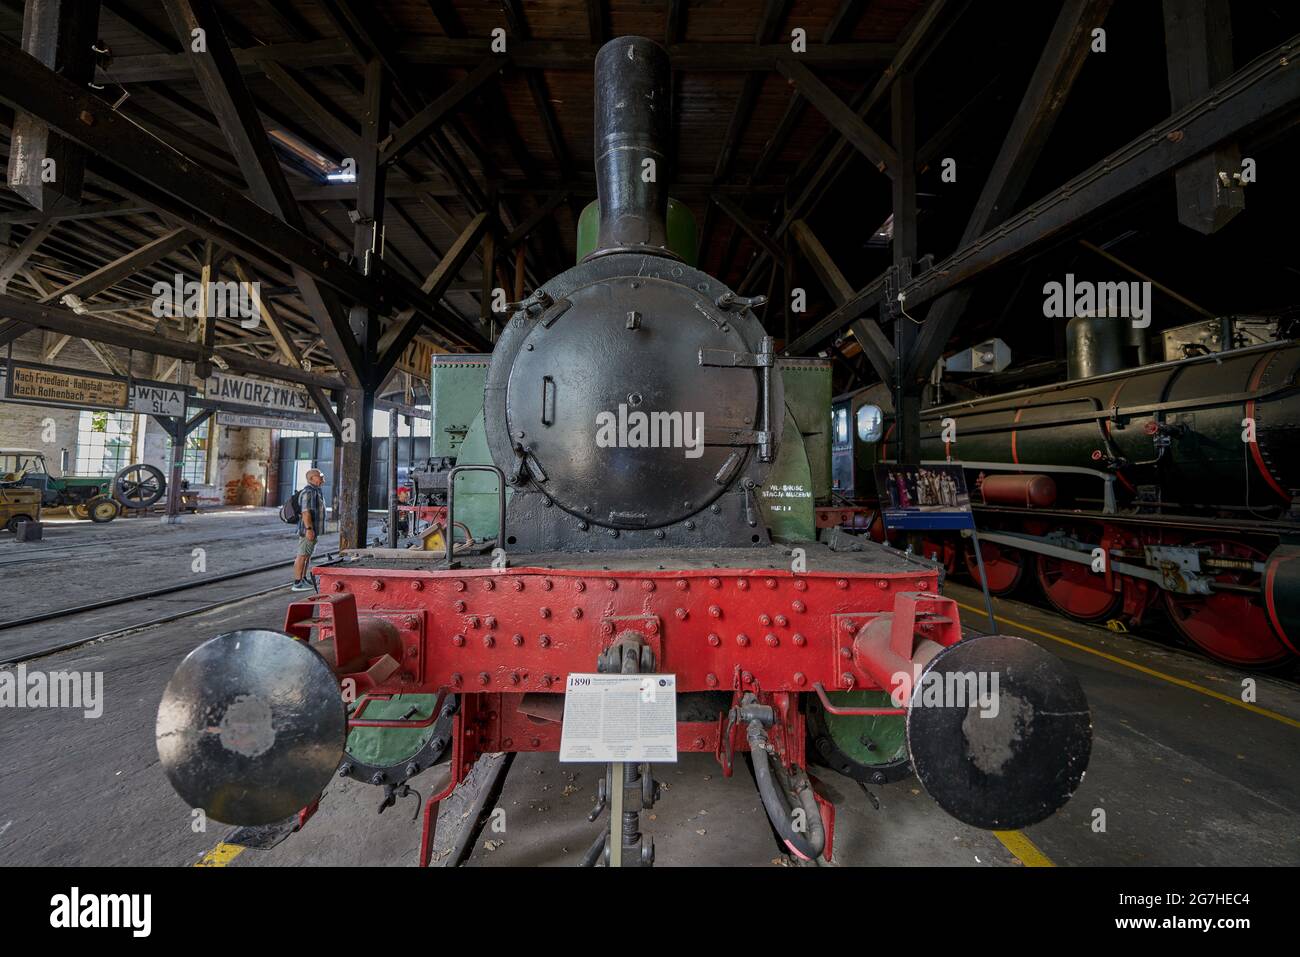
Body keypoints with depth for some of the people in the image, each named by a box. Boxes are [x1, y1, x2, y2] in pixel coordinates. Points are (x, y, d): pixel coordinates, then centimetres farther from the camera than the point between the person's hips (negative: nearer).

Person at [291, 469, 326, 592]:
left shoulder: (316, 491, 16)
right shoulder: (308, 492, -16)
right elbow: (305, 512, -23)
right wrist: (309, 529, -26)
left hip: (313, 529, 10)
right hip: (308, 529, -10)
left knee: (308, 555, 15)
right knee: (302, 555, -6)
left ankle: (304, 579, 23)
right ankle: (297, 584, -1)